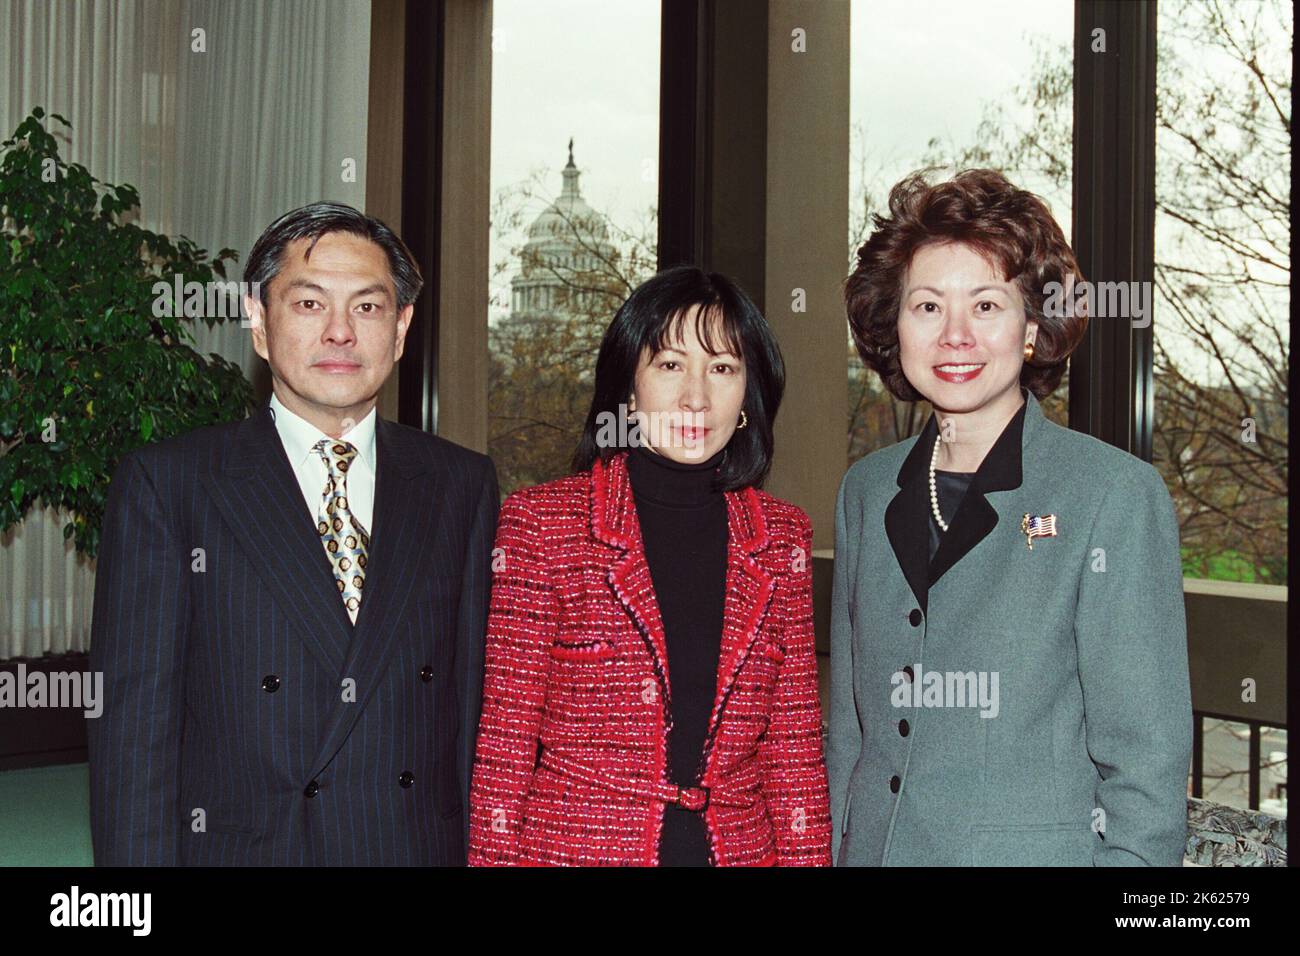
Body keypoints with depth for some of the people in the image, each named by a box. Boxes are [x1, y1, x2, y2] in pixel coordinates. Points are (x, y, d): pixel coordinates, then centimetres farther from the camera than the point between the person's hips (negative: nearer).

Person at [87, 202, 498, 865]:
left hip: (429, 843, 3)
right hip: (240, 843, -2)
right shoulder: (164, 485, -4)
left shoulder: (463, 486, 5)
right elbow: (132, 726, -7)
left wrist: (487, 849, -2)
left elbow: (477, 701, 5)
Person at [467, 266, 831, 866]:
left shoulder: (782, 539, 4)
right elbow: (506, 738, -5)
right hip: (574, 847, -3)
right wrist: (496, 856, -10)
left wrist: (805, 856, -2)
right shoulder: (541, 522, -5)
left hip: (739, 847, 3)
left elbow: (793, 745, 5)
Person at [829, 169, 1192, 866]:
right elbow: (848, 724, 10)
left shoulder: (1117, 494, -11)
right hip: (875, 845, 4)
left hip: (1039, 847, -4)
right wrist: (832, 852, 6)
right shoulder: (866, 492, 4)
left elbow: (1147, 762, -11)